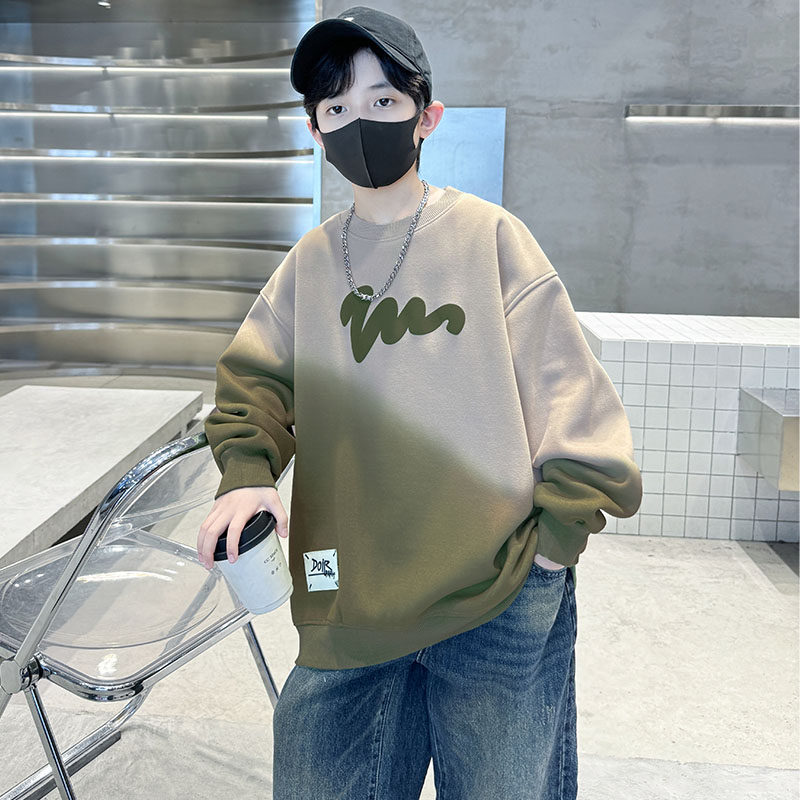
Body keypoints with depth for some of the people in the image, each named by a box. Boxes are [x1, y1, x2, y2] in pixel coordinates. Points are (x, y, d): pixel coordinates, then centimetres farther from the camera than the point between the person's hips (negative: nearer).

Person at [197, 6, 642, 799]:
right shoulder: (311, 263, 7)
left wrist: (557, 534, -5)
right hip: (350, 604, 3)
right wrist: (247, 474, -14)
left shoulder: (489, 235, -3)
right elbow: (254, 382, 5)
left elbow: (565, 390, -3)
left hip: (500, 596, -3)